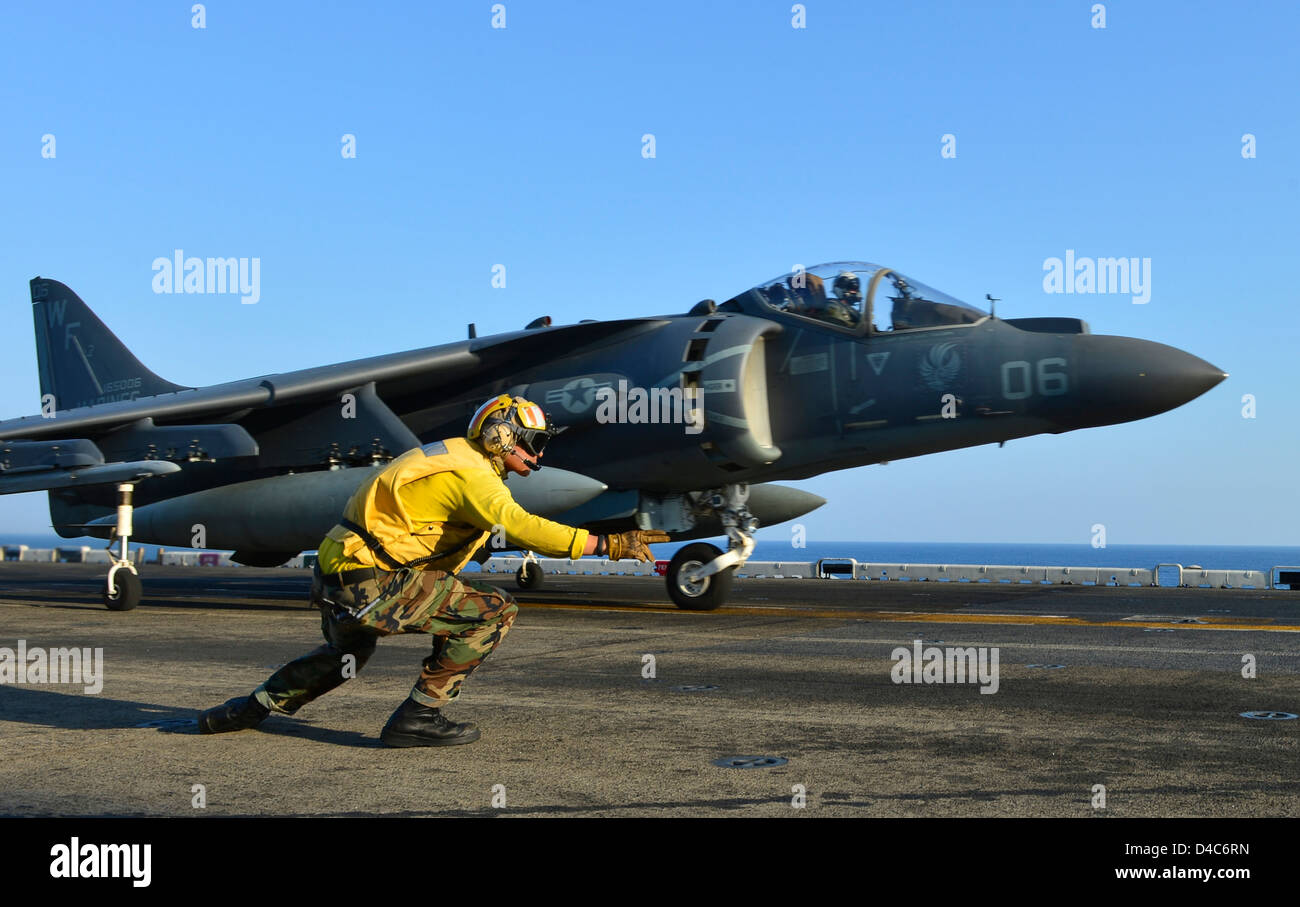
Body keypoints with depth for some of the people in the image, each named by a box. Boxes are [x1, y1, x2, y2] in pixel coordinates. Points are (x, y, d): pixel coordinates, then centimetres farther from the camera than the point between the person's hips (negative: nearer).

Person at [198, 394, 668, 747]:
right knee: (494, 610, -10)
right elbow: (520, 526, -30)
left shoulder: (453, 453, 15)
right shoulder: (471, 473, -15)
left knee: (343, 656, 38)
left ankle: (253, 707, 44)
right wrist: (607, 545, -31)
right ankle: (417, 717, -5)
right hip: (372, 581, -10)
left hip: (334, 574, 10)